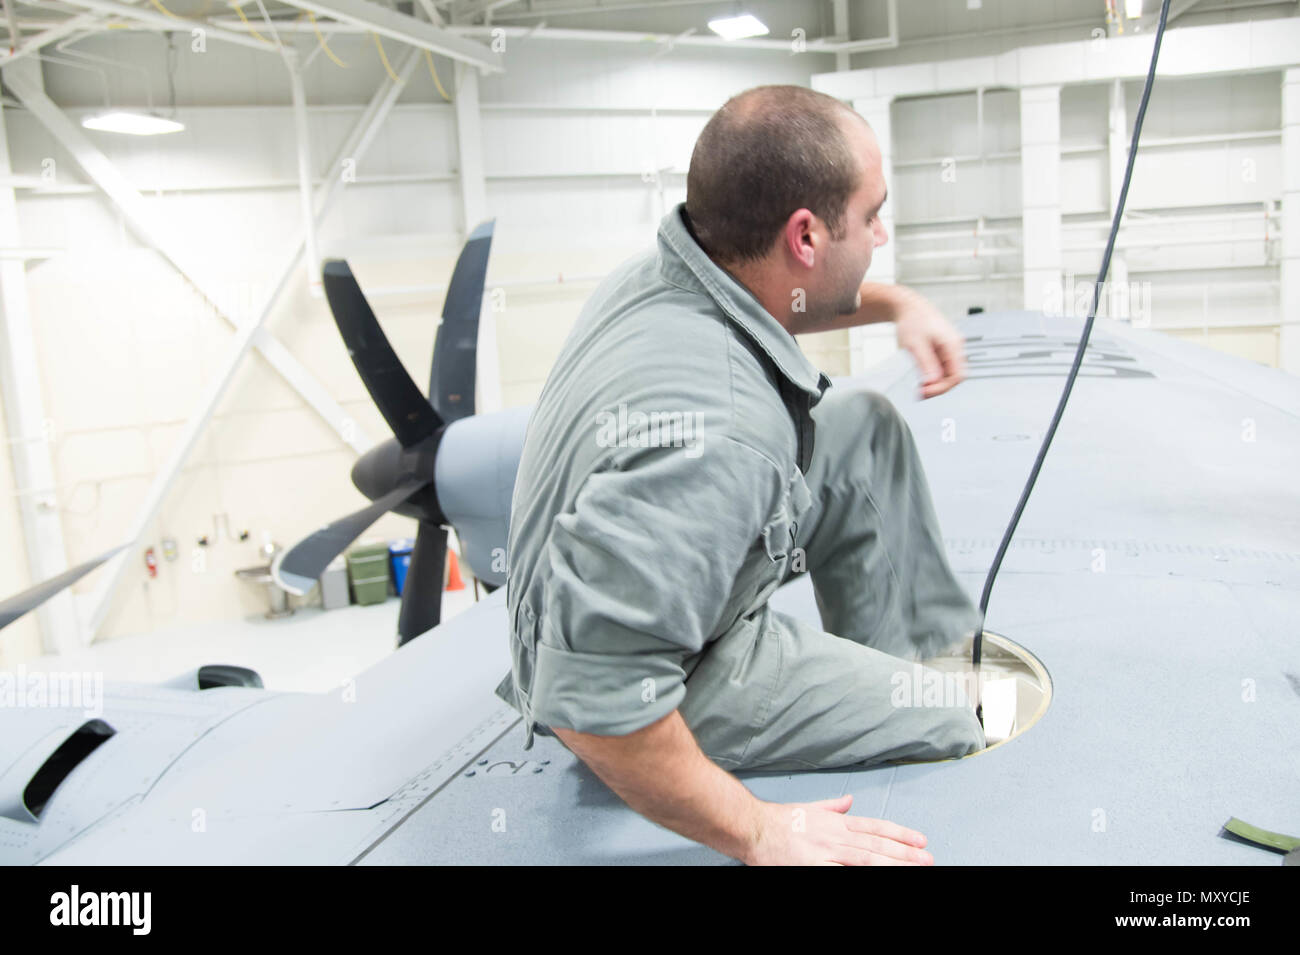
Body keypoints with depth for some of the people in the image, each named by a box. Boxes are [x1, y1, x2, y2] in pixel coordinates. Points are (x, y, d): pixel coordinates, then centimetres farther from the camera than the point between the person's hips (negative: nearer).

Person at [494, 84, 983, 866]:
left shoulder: (670, 269, -12)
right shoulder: (708, 440, -41)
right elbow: (593, 703, -40)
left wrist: (901, 305, 4)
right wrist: (757, 836, -29)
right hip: (683, 677, -8)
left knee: (866, 426, 9)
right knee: (946, 725, -4)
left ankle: (913, 654, 17)